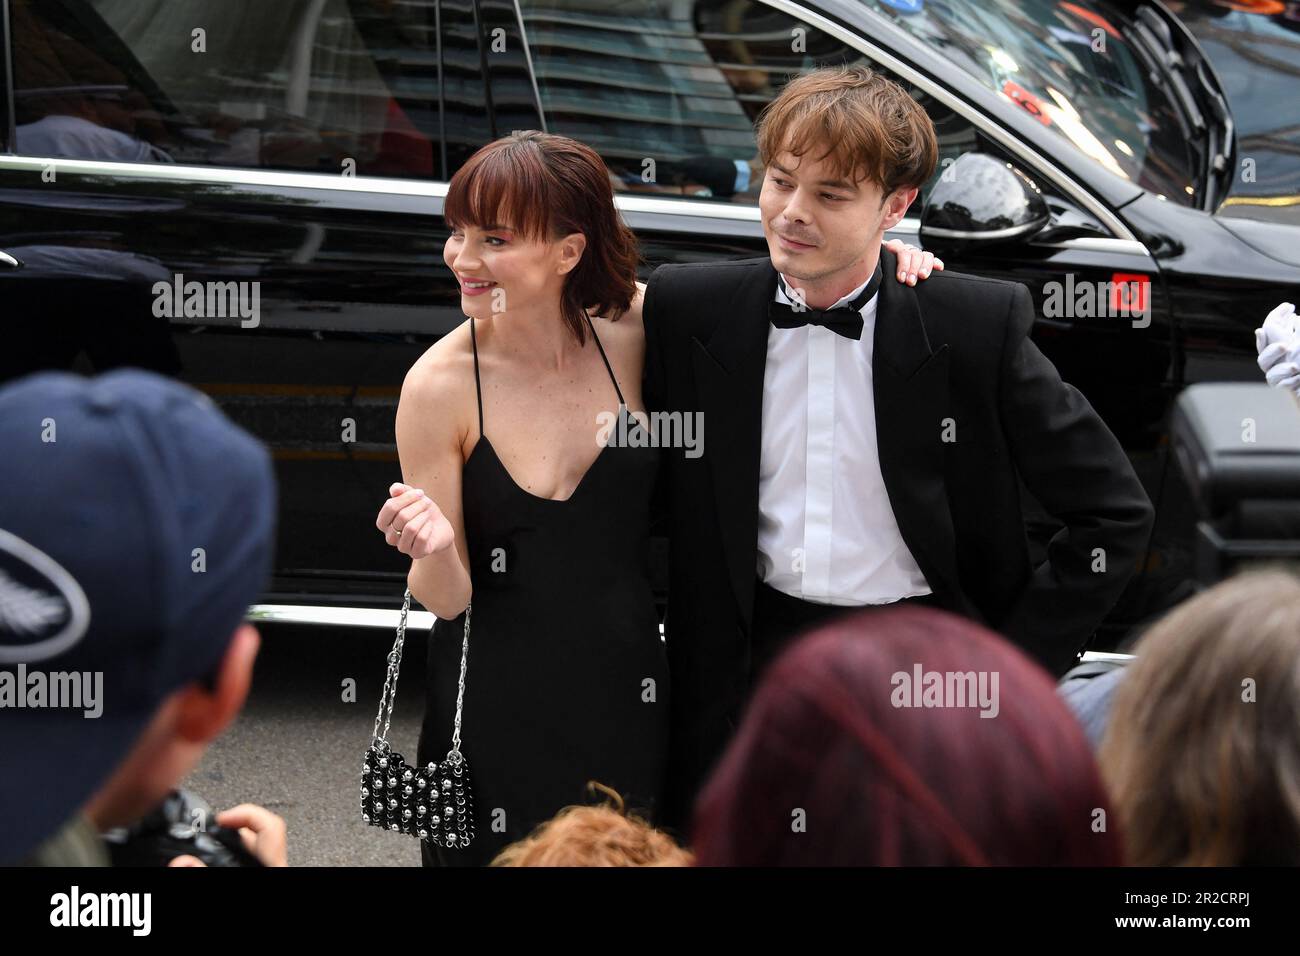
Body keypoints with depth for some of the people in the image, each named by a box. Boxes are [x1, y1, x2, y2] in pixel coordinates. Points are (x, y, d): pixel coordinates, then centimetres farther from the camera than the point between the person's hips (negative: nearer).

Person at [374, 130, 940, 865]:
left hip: (627, 693, 2)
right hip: (497, 714, -2)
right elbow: (447, 597, -10)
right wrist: (434, 551, -33)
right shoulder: (440, 385, -14)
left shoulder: (635, 331, -9)